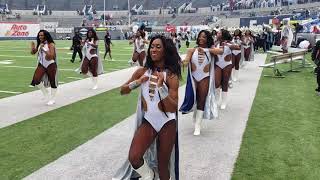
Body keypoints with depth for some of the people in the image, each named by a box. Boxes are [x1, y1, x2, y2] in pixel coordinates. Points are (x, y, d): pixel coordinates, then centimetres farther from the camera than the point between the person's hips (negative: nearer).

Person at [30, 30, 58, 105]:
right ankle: (46, 93, 15)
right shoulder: (39, 44, 6)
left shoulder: (50, 44, -12)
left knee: (53, 82, 5)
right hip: (42, 65, 5)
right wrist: (33, 47, -9)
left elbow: (51, 56, -21)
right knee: (36, 80, -8)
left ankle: (52, 99, 22)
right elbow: (33, 52, 11)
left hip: (50, 65, -5)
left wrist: (44, 49, -28)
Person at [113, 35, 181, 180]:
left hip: (167, 123, -2)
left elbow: (173, 108, -17)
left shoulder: (171, 76, -11)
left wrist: (161, 86, -29)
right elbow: (122, 91, 6)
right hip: (148, 120, 3)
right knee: (133, 158, -14)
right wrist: (136, 82, -13)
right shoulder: (142, 71, -1)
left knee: (163, 165, 7)